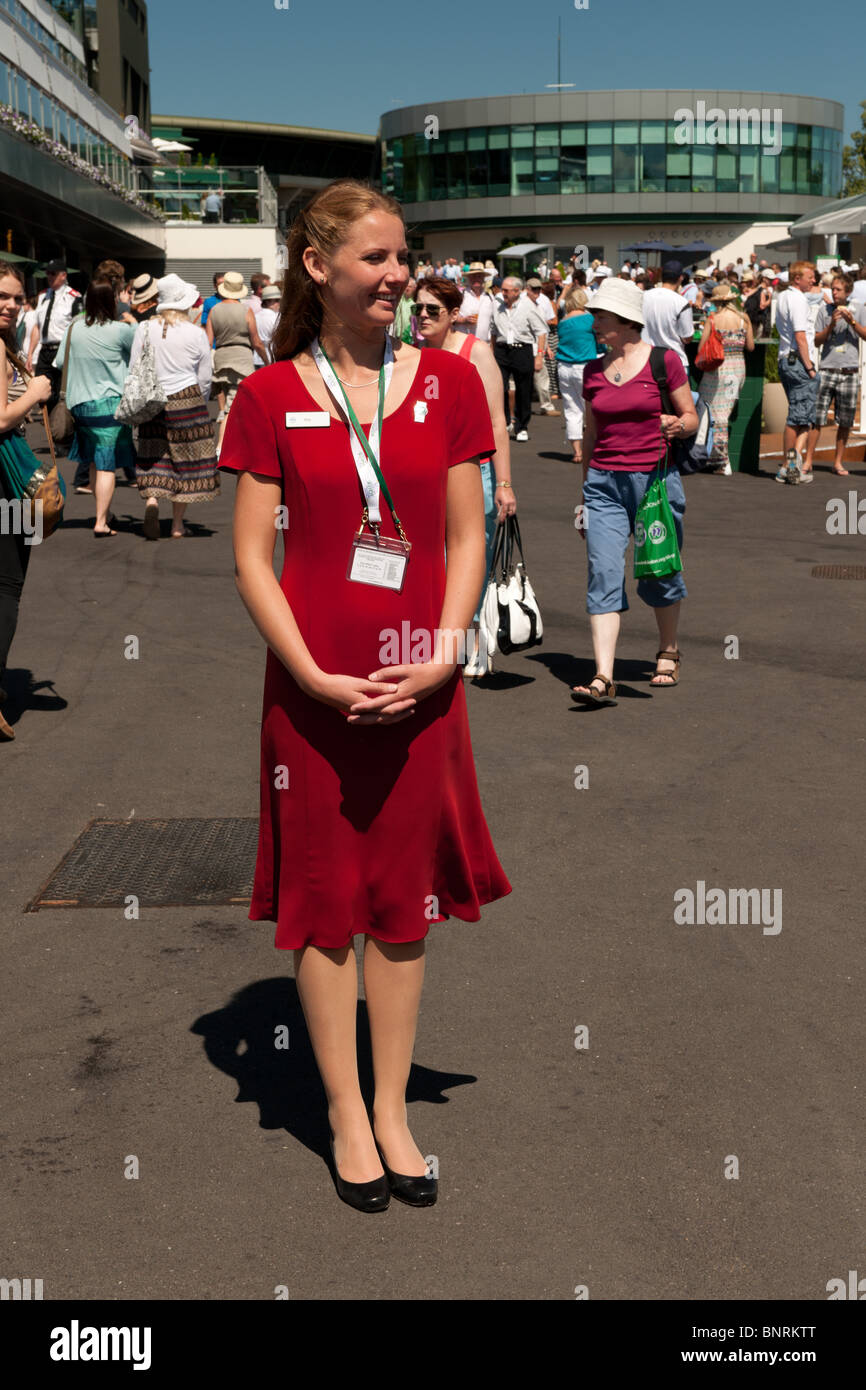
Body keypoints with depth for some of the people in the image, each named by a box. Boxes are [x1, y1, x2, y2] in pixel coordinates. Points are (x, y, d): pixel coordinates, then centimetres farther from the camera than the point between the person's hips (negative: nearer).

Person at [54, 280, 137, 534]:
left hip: (81, 404, 4)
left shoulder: (74, 329, 0)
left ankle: (103, 514, 25)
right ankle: (101, 522, -7)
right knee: (106, 465, -3)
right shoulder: (121, 330, -11)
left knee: (94, 463, 16)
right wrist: (134, 324, 20)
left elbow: (60, 362, 6)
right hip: (111, 403, -4)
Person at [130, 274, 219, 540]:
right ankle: (177, 525, 9)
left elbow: (134, 370, 2)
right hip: (188, 399, -2)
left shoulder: (144, 329, -1)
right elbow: (205, 378, 0)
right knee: (185, 461, 6)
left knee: (154, 458, 9)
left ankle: (151, 500, -19)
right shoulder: (196, 334, -6)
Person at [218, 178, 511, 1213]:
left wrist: (440, 659, -9)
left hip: (419, 687, 2)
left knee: (406, 900, 11)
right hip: (313, 687, -2)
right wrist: (315, 676, -14)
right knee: (324, 900, 7)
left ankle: (392, 1109, 26)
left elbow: (466, 540, 4)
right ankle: (346, 1115, 24)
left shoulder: (449, 382, 4)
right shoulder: (270, 397, -2)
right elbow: (251, 560, -3)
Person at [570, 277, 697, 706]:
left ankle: (668, 651, 36)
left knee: (659, 575, 9)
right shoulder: (593, 371, 9)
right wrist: (584, 494, 19)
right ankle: (603, 678, -15)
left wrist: (676, 425, -20)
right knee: (603, 573, -10)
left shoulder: (664, 361, -3)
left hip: (655, 478, -3)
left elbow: (692, 418, 3)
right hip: (604, 482, 3)